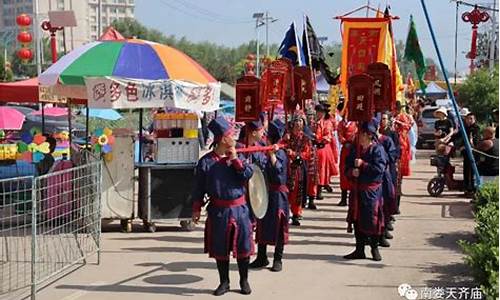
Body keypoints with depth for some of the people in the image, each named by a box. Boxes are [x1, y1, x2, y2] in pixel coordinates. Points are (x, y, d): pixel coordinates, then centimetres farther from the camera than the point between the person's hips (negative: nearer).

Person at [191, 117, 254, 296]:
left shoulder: (237, 157, 4)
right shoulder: (206, 162, -4)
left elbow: (248, 175, -9)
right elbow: (198, 188, 0)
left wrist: (235, 159, -13)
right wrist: (196, 210, -2)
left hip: (240, 209, 2)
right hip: (218, 211, -2)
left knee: (243, 247, 6)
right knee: (220, 249, 7)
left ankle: (244, 281, 22)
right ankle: (224, 282, 22)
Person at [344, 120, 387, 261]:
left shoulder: (377, 149, -7)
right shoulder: (355, 149, 11)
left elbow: (379, 168, -17)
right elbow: (347, 168, 13)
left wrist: (362, 164, -15)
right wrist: (352, 172, -9)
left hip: (372, 190, -6)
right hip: (357, 190, 6)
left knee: (372, 219, -2)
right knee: (357, 219, 8)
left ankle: (374, 248, 14)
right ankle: (359, 250, 17)